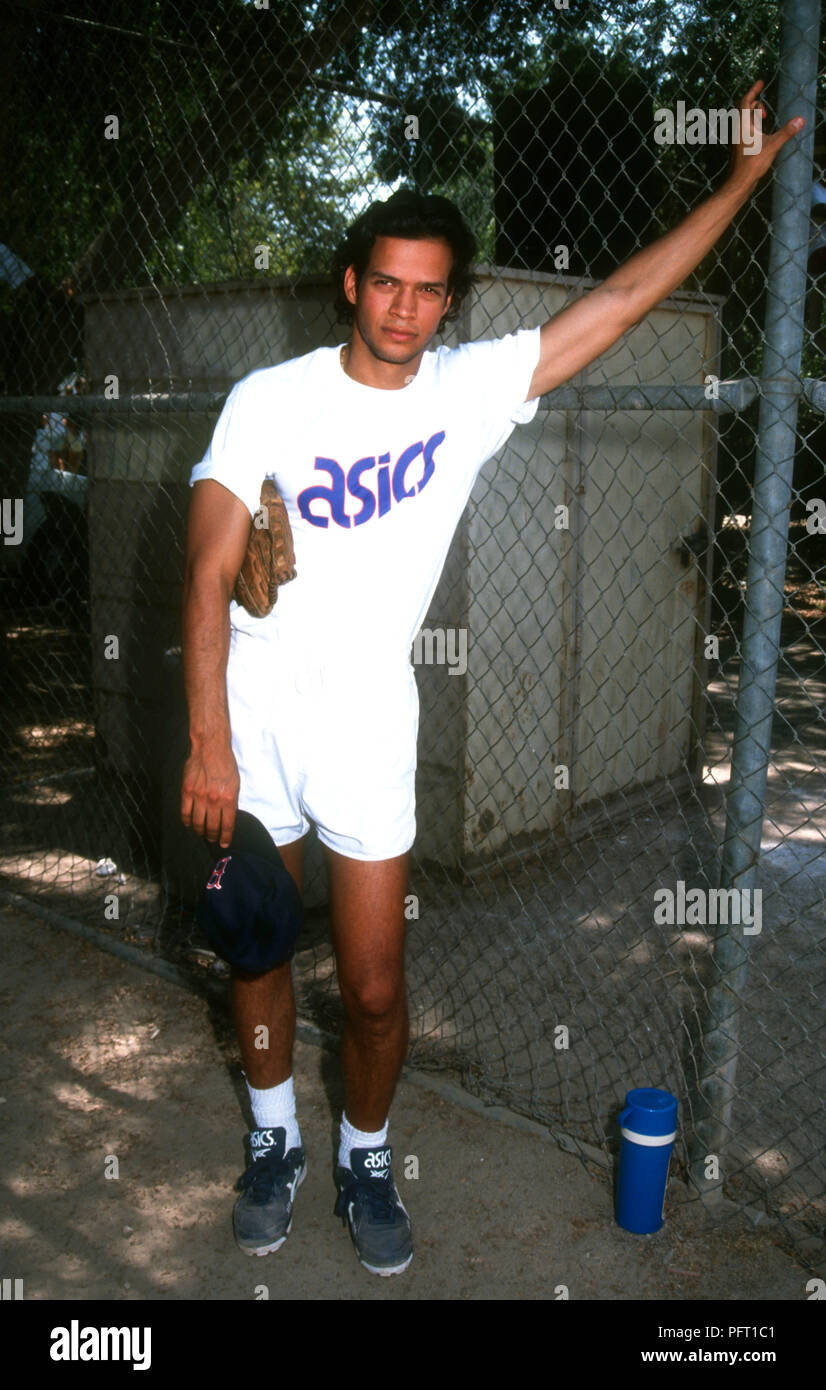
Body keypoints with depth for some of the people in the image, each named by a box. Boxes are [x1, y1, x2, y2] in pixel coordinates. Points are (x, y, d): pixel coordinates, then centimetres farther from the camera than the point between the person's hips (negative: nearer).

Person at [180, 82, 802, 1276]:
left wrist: (741, 177, 3)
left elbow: (619, 301, 2)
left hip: (366, 732, 1)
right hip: (245, 728, 0)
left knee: (375, 986, 5)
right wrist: (209, 744, -17)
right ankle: (275, 1144, 39)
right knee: (256, 954, 14)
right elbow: (210, 575, -11)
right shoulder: (270, 400, -6)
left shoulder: (470, 390, -1)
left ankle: (365, 1163, 33)